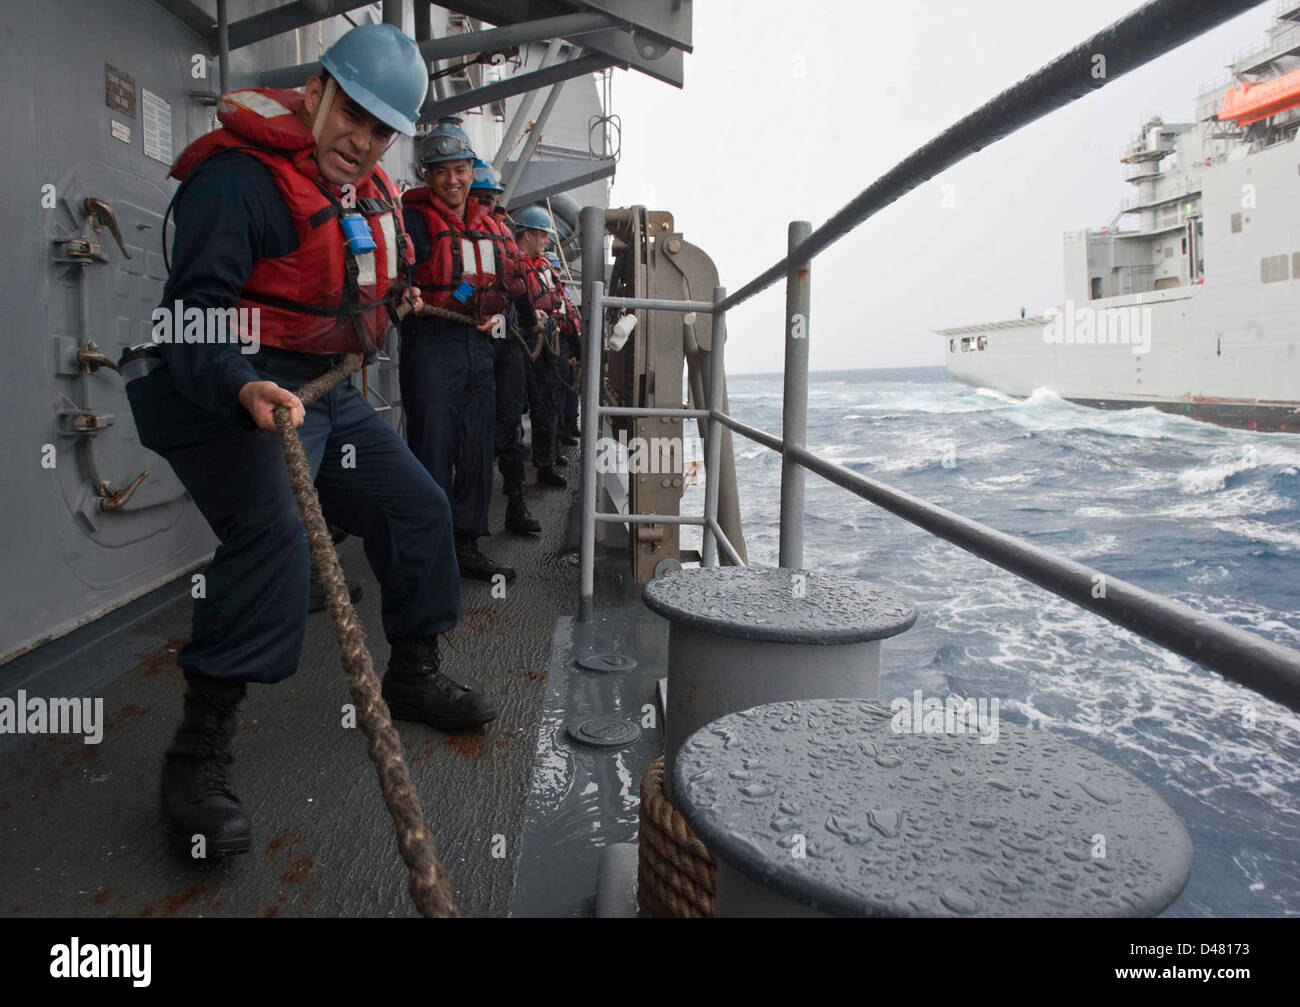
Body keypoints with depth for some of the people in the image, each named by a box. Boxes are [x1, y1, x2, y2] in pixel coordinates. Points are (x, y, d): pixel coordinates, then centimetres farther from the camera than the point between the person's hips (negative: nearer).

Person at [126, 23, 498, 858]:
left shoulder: (370, 190, 12)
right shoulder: (238, 176, -16)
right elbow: (192, 316, -25)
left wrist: (392, 297, 20)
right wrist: (244, 390, -40)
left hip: (330, 389, 9)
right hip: (233, 394, -9)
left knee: (419, 509, 9)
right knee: (273, 539, -30)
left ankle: (413, 676, 27)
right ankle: (199, 754, -17)